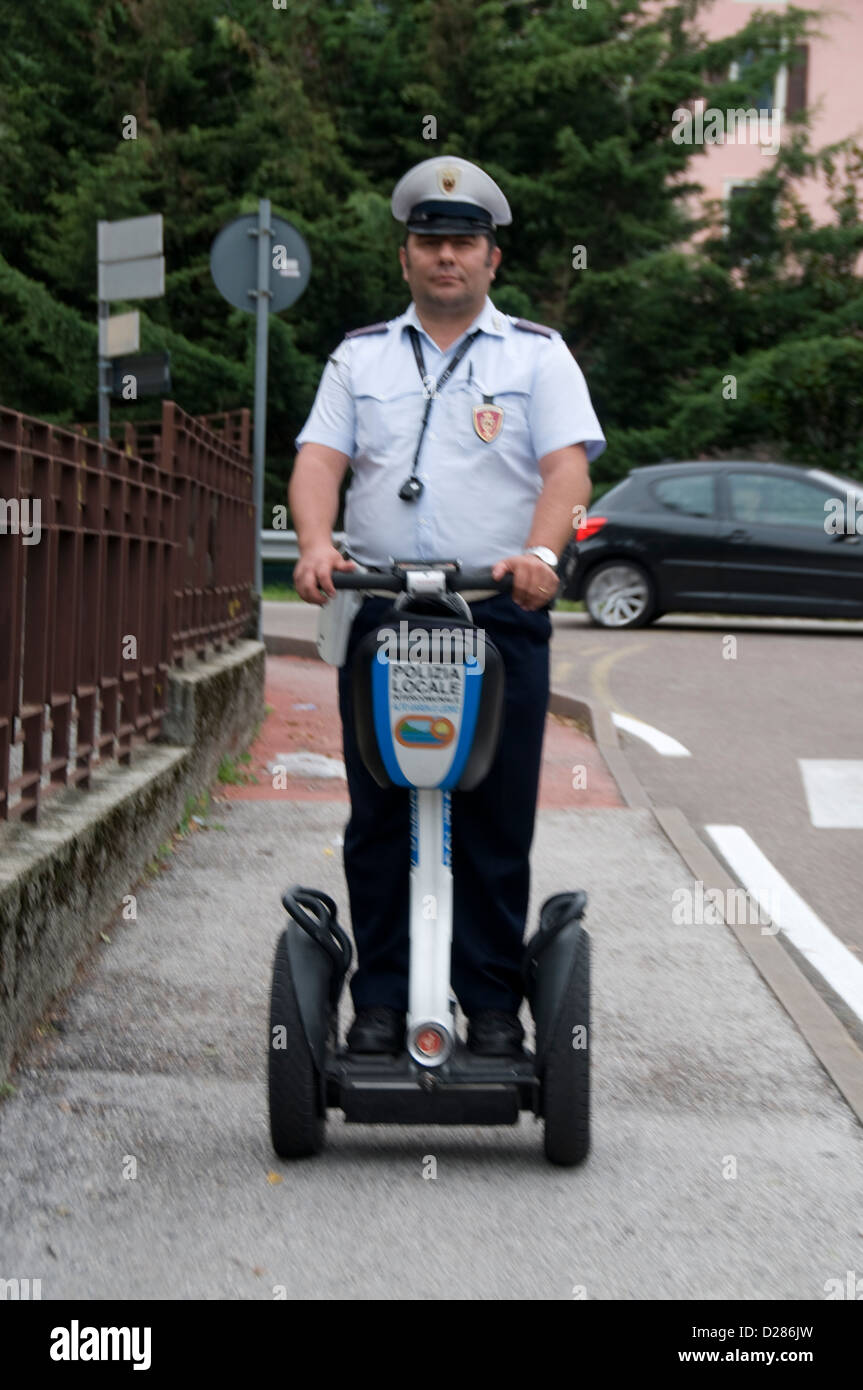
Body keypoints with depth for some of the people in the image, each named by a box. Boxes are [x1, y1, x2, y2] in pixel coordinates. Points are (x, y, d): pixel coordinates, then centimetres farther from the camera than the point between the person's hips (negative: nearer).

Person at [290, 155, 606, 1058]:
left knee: (495, 826, 0)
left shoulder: (538, 356, 10)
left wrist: (541, 552, -22)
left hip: (500, 617, -2)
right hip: (379, 611, 2)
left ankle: (493, 1007, 9)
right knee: (378, 821, 3)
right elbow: (319, 457, 5)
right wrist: (315, 544, -15)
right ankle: (379, 1001, 12)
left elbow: (567, 463, -3)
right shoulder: (360, 357, 16)